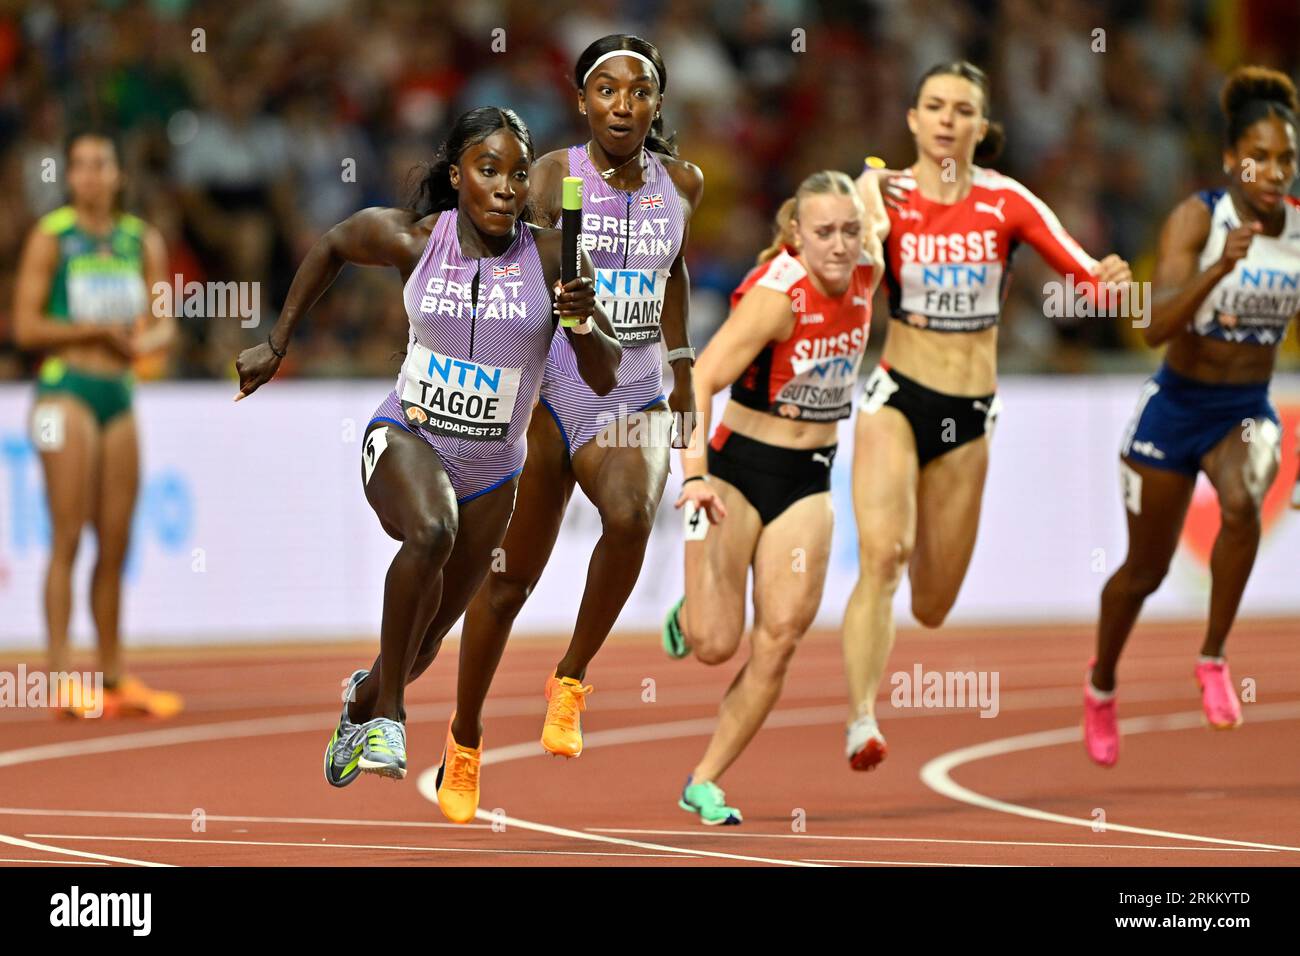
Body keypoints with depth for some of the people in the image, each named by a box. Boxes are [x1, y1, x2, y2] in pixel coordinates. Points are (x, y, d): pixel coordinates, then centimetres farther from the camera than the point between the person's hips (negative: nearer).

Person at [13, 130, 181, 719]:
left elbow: (165, 325, 13)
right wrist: (95, 329, -13)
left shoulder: (143, 241, 13)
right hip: (66, 389, -5)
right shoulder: (51, 237, -1)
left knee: (116, 542, 7)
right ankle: (61, 677, -13)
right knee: (68, 536, -11)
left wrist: (144, 342, -9)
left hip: (121, 393, 5)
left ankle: (115, 676, 13)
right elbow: (25, 326, -6)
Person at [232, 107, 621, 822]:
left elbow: (604, 380, -6)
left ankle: (363, 700, 49)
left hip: (491, 468, 2)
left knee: (424, 645, 12)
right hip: (406, 435, -2)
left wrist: (584, 325, -27)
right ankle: (388, 713, -24)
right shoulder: (410, 238, -10)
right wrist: (276, 345, 14)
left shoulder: (553, 258, -10)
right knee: (430, 532, -38)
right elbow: (331, 247, 12)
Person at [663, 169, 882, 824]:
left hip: (808, 478, 5)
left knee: (780, 638, -8)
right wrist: (694, 474, -40)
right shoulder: (775, 294, -23)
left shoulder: (866, 273, -6)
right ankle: (690, 612, 31)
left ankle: (704, 784, 3)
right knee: (714, 646, -7)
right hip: (738, 467, -5)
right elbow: (699, 382, -30)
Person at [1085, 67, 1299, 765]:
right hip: (1176, 409, -2)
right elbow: (1157, 326, -31)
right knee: (1145, 570, 13)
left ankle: (1213, 660, -15)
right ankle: (1101, 686, 42)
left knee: (1242, 503, -33)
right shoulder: (1195, 218, -19)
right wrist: (1220, 267, -44)